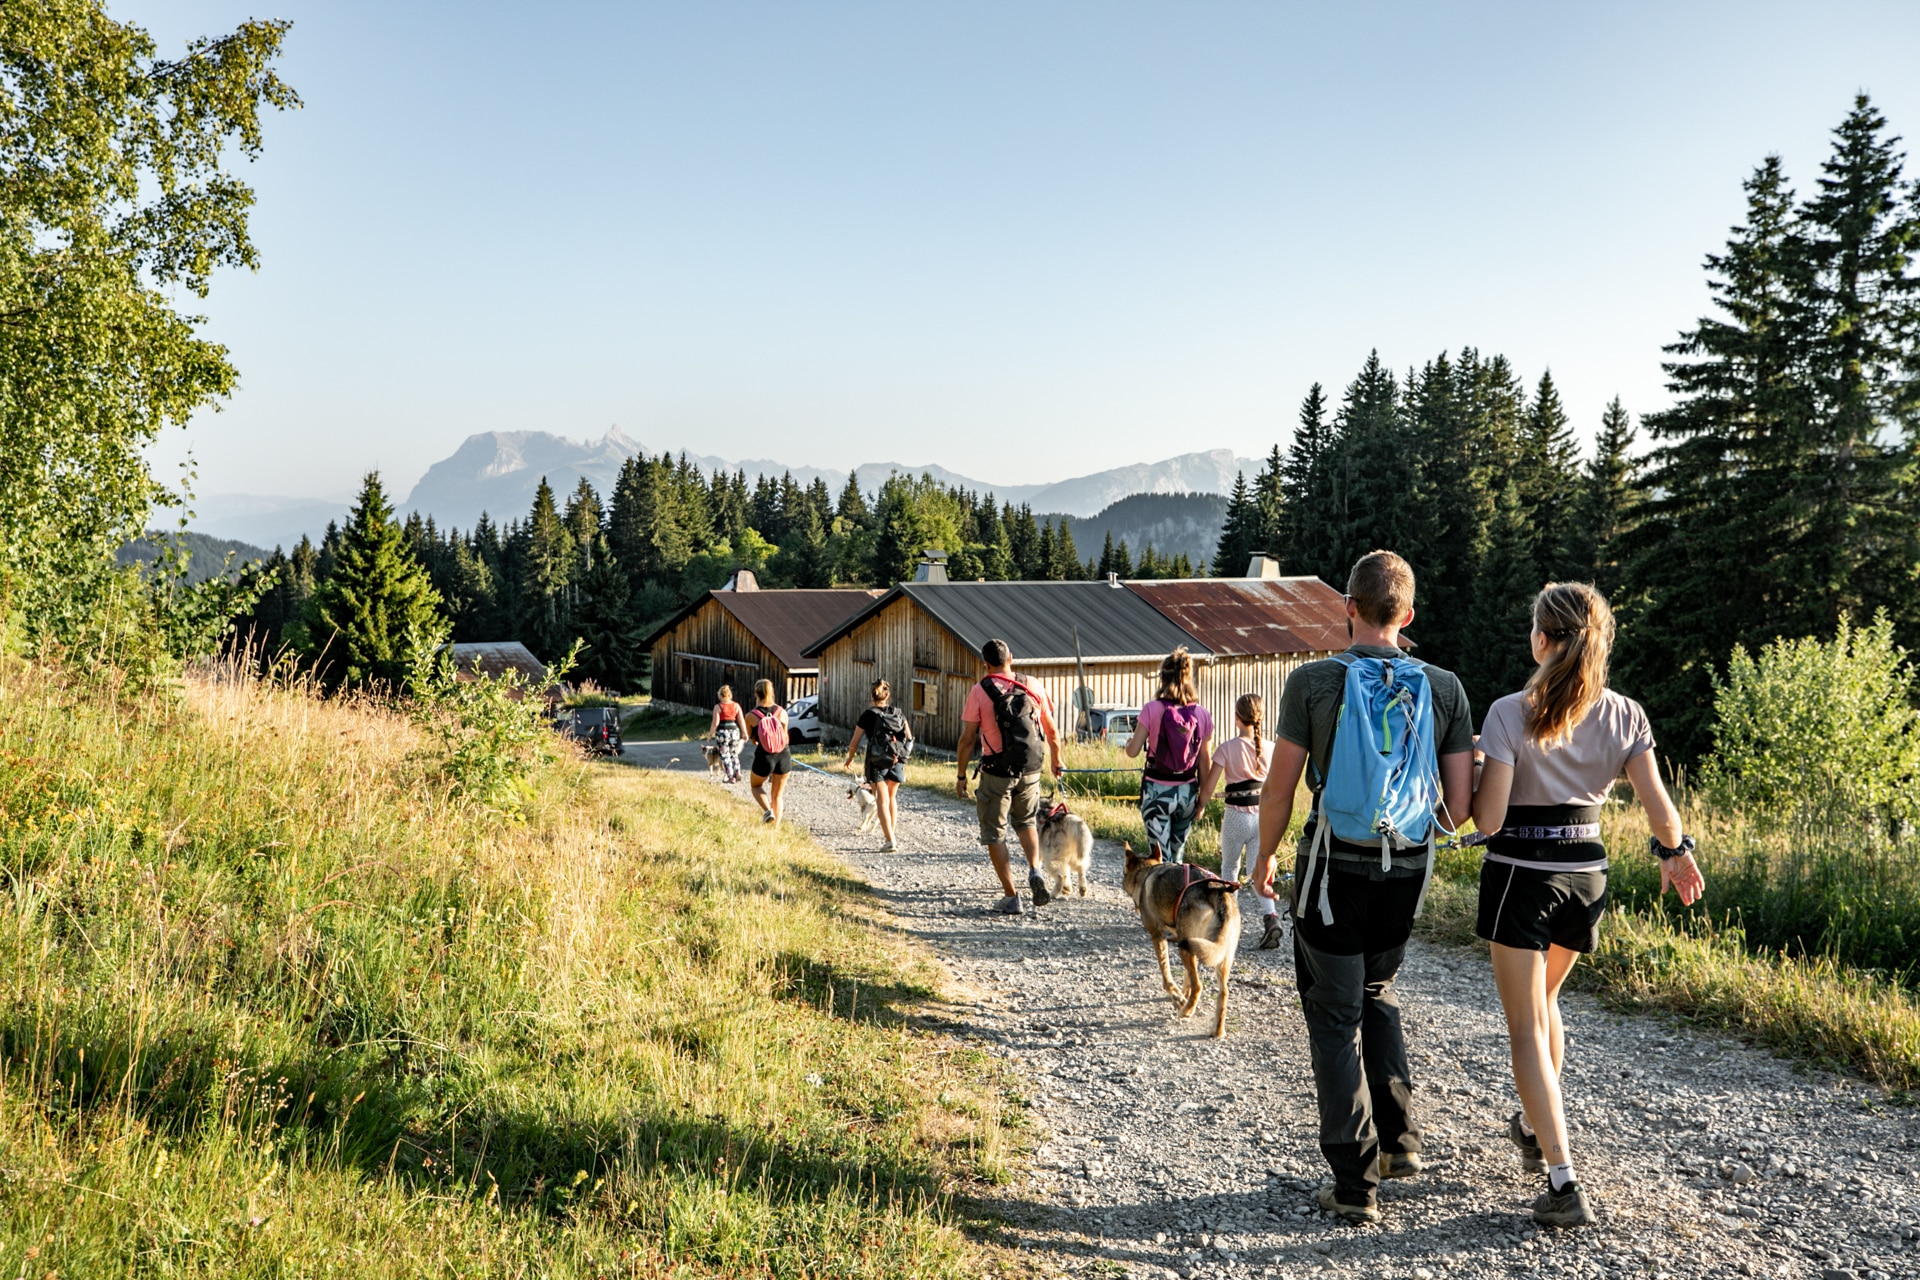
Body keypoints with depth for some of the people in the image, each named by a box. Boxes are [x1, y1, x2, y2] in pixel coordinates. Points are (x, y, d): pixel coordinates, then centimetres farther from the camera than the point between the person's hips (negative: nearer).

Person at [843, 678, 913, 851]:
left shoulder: (868, 715, -5)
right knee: (892, 798, 21)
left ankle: (889, 841, -10)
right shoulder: (898, 714, 5)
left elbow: (854, 743, -2)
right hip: (897, 762, 3)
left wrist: (849, 759, 14)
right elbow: (909, 739, 7)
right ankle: (889, 835, 27)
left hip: (877, 763, -3)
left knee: (882, 801, -1)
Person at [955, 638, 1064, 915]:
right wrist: (1055, 761, 24)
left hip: (996, 772, -4)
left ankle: (1011, 897, 7)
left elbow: (968, 739, -8)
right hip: (1030, 771, 4)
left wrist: (961, 775, 1)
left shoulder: (979, 692, -7)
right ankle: (1035, 872, 2)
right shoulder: (1031, 688, 2)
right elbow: (1052, 732, 8)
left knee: (995, 834, 9)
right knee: (1026, 822, 26)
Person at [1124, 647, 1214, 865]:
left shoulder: (1152, 710, -12)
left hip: (1157, 790, -3)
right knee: (1178, 854, 20)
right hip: (1187, 791, 3)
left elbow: (1132, 752, -8)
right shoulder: (1203, 714, -3)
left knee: (1161, 857, 2)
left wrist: (1129, 741, 15)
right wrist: (1202, 797, 14)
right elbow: (1205, 762, 3)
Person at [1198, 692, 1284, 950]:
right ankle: (1271, 916, -15)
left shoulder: (1228, 748, -11)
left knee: (1229, 866, 18)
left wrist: (1201, 805, 9)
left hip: (1236, 815, -3)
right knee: (1257, 869, 6)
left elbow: (1209, 784, -9)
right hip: (1264, 815, 3)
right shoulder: (1271, 749, -1)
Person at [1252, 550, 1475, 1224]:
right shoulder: (1446, 688, -2)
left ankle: (1356, 1181, 9)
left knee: (1335, 1018, 7)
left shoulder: (1312, 681, -10)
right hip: (1406, 871, 3)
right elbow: (1460, 806, -2)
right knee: (1377, 994, 27)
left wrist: (1264, 859, 9)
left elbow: (1278, 791, -7)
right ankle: (1399, 1139, 28)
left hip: (1334, 868, -3)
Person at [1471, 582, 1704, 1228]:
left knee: (1526, 1028, 2)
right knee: (1543, 998, 29)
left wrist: (1475, 771, 2)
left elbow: (1487, 819, -17)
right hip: (1586, 871, 5)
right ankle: (1535, 1127, 44)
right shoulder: (1625, 715, -3)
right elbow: (1659, 807, -5)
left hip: (1521, 875, -5)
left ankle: (1564, 1184, -5)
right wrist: (1676, 852, 15)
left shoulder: (1511, 713, -15)